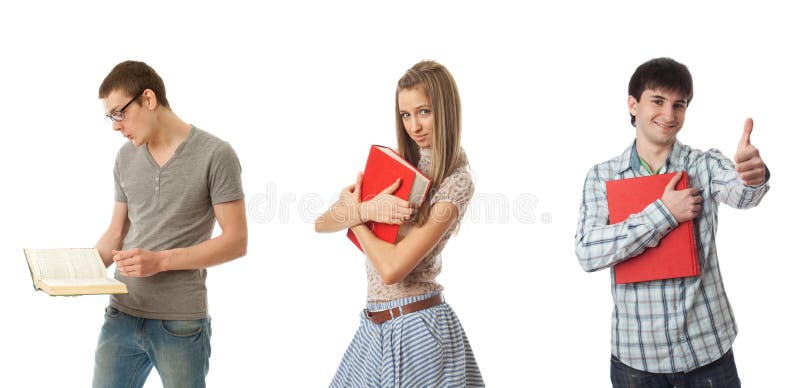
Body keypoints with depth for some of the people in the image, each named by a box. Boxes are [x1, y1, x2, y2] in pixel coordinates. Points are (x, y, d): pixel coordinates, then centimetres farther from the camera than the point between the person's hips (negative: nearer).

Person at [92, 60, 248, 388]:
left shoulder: (215, 155, -8)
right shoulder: (126, 157, 10)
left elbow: (236, 241, -10)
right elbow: (117, 232, 16)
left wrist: (160, 261, -17)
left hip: (181, 324, -5)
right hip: (122, 315, 5)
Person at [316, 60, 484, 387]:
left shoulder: (456, 182, -12)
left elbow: (392, 268, -20)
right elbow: (321, 224, 2)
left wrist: (353, 213, -5)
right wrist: (368, 209, -17)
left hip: (416, 328, -6)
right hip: (373, 327, 6)